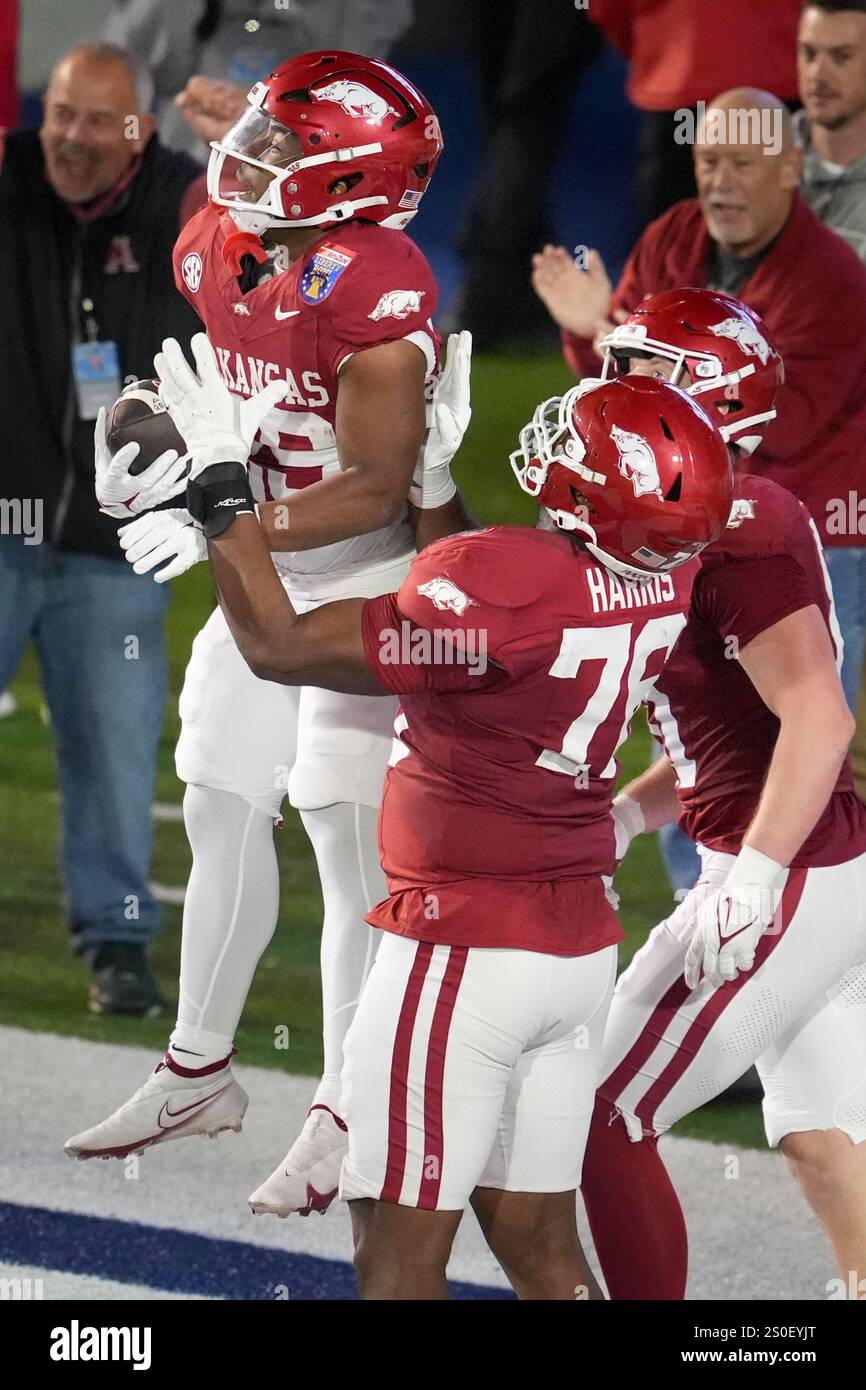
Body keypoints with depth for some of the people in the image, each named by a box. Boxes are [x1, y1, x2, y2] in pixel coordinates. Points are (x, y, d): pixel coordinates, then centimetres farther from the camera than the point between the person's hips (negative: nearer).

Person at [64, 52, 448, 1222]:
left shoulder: (370, 285, -25)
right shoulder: (216, 253, -1)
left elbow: (376, 490, -24)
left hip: (364, 575, -8)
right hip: (263, 569, 8)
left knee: (348, 838, -5)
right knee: (222, 812, 15)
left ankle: (345, 1116, 5)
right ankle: (199, 1069, 30)